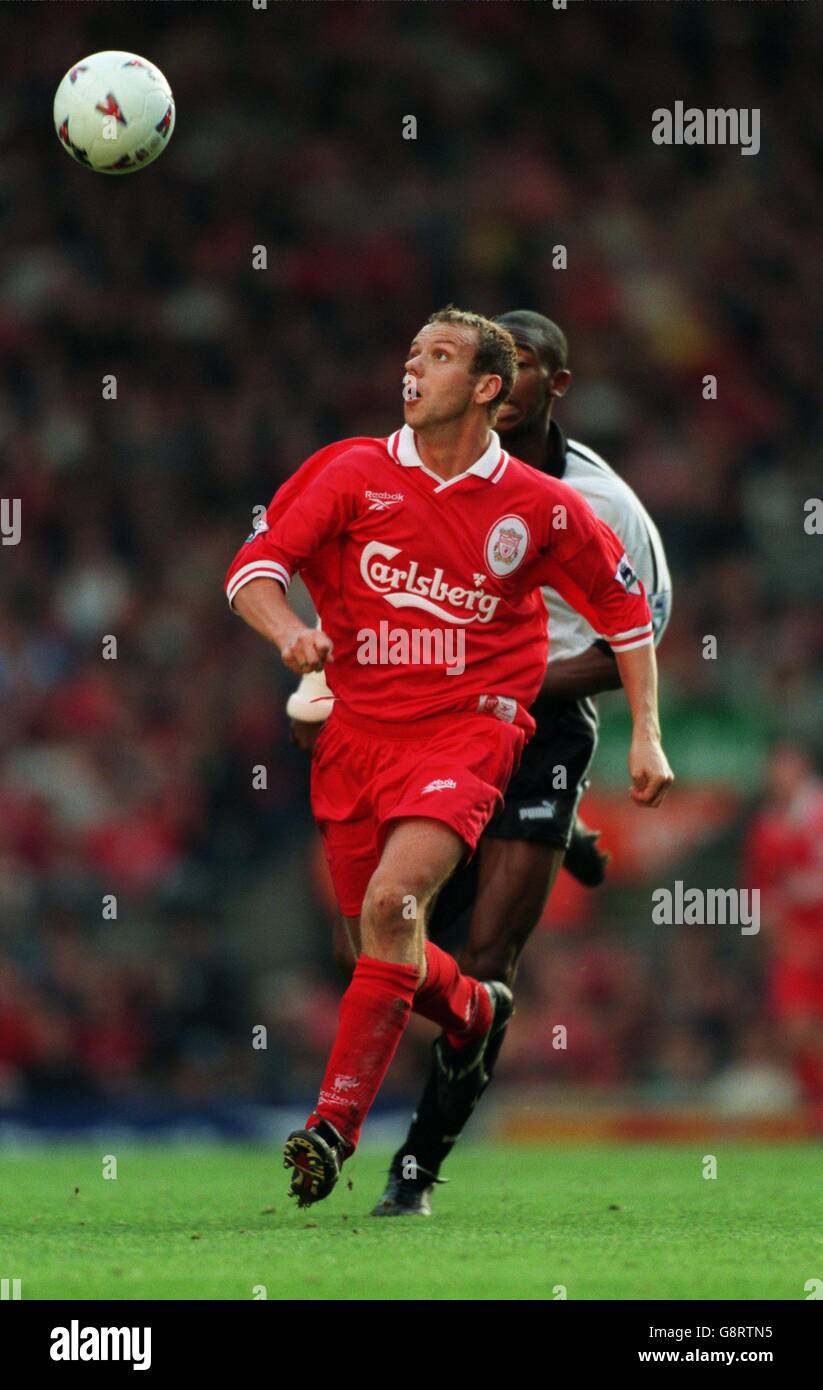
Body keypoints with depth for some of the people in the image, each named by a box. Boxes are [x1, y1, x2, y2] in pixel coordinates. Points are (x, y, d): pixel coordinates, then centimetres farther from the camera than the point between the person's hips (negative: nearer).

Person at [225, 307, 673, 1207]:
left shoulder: (539, 507, 1)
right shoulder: (357, 475, 2)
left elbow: (624, 607, 13)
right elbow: (253, 568, -3)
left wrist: (646, 735, 7)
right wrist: (289, 631, -24)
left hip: (465, 728, -3)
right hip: (356, 729, 3)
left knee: (392, 903, -25)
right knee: (371, 943, 10)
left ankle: (336, 1123, -24)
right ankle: (474, 1010, 45)